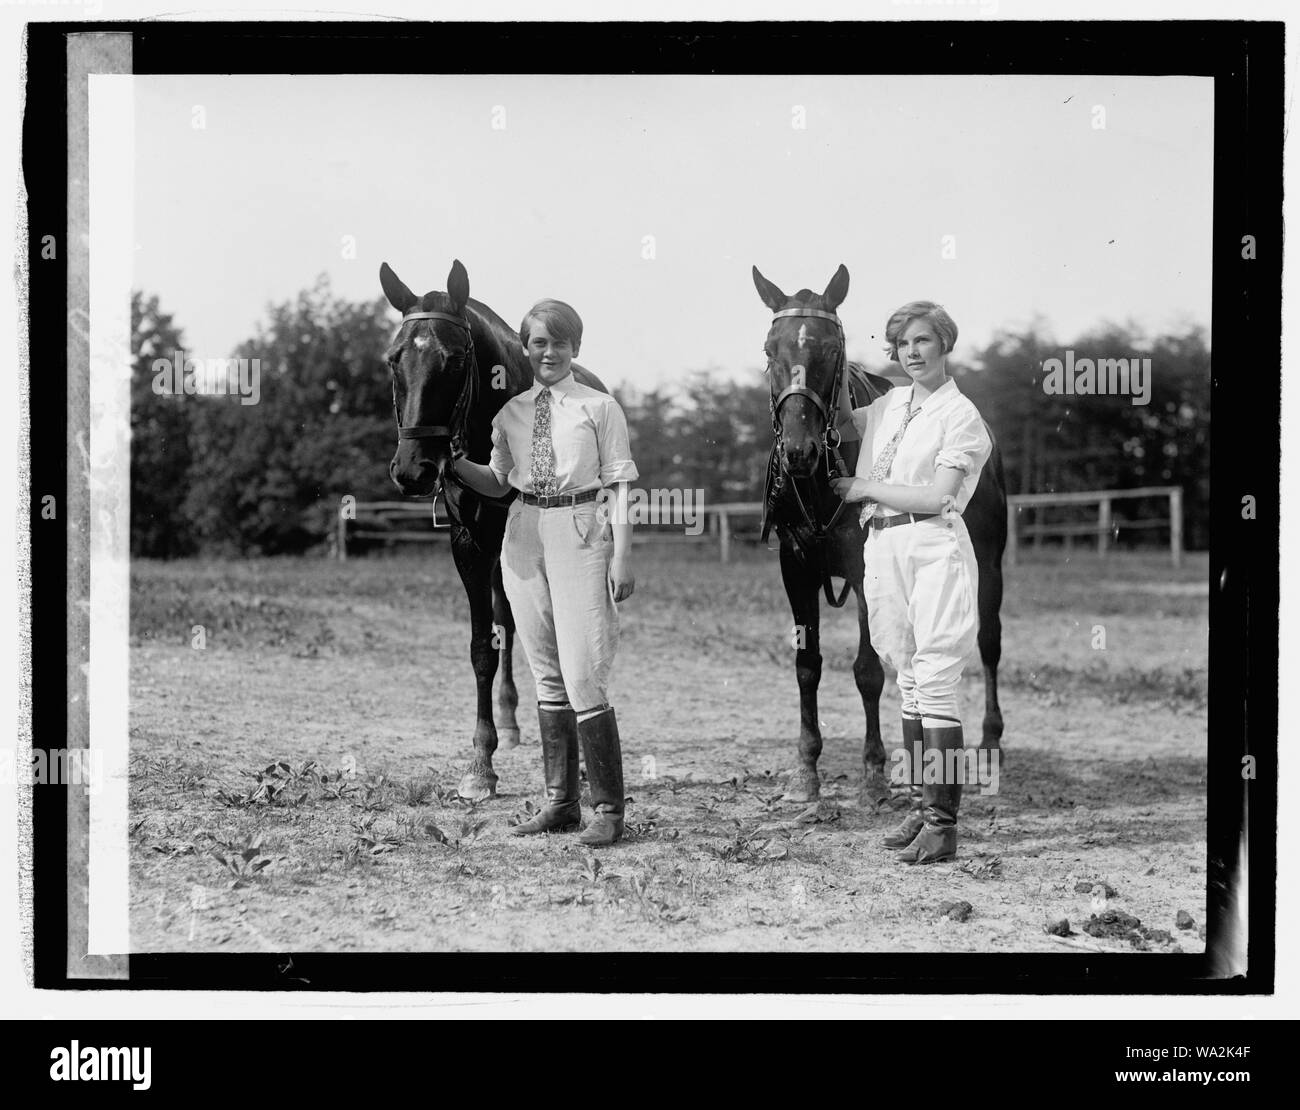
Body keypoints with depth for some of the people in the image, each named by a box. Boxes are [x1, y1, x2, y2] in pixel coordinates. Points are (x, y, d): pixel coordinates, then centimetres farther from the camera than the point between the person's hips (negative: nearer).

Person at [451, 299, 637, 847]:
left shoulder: (599, 408, -1)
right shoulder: (511, 412, 11)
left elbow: (618, 486, -4)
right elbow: (498, 483, 16)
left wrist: (621, 557, -11)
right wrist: (455, 464, -2)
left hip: (581, 533, -5)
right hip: (524, 535, 5)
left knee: (583, 676, -10)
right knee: (547, 676, 10)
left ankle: (608, 808, -2)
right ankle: (560, 801, 18)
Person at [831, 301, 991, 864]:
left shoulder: (961, 415, -3)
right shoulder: (890, 403, 16)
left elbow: (938, 495, -12)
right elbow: (840, 415, 32)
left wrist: (866, 487, -7)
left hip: (934, 547, -7)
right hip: (882, 547, 7)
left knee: (935, 683, -11)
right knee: (908, 683, 11)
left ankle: (942, 822, -11)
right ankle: (919, 805, 18)